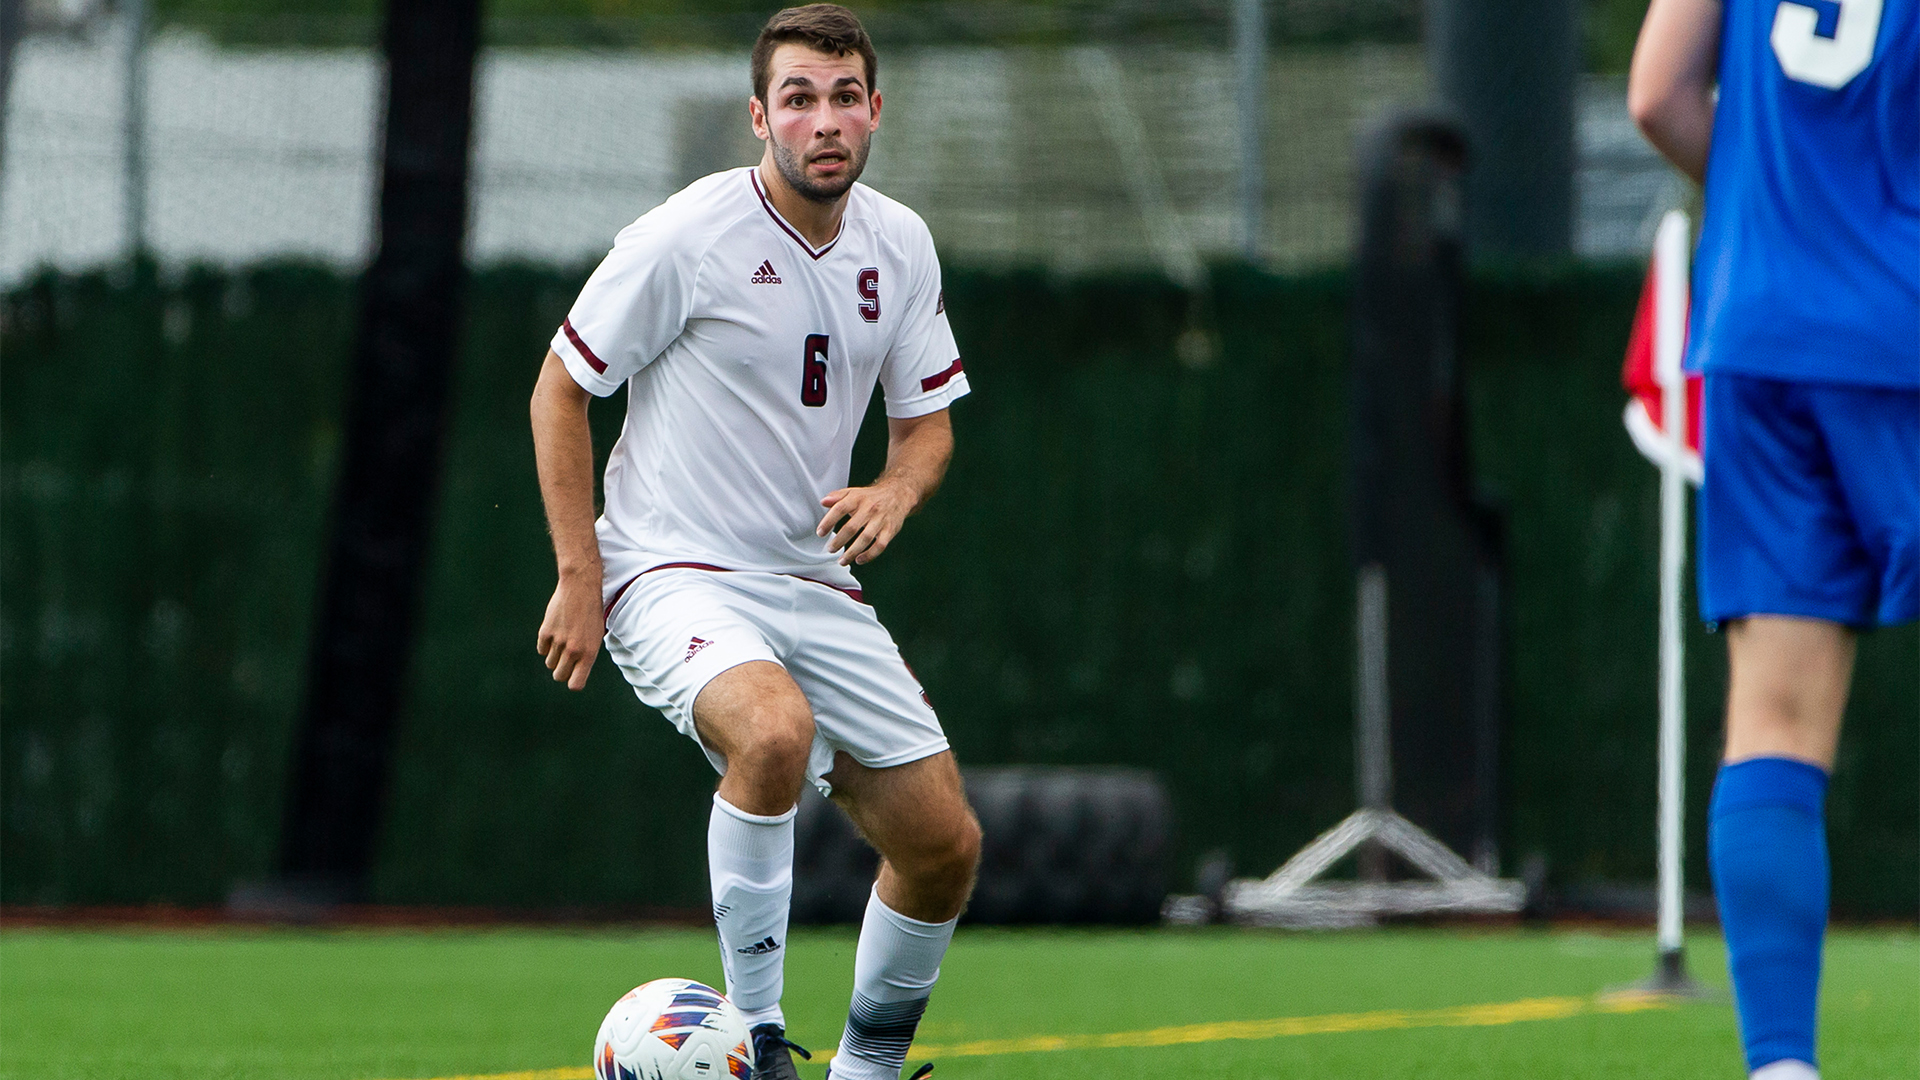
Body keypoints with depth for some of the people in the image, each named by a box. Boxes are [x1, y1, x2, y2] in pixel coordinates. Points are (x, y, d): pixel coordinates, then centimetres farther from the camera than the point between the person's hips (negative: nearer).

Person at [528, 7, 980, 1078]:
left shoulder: (901, 247, 3)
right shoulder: (687, 238, -14)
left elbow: (928, 424, 14)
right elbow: (560, 390, -5)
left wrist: (893, 493, -10)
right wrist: (578, 579, -9)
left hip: (816, 581, 6)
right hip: (676, 576, -6)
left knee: (945, 846, 2)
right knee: (777, 729, -37)